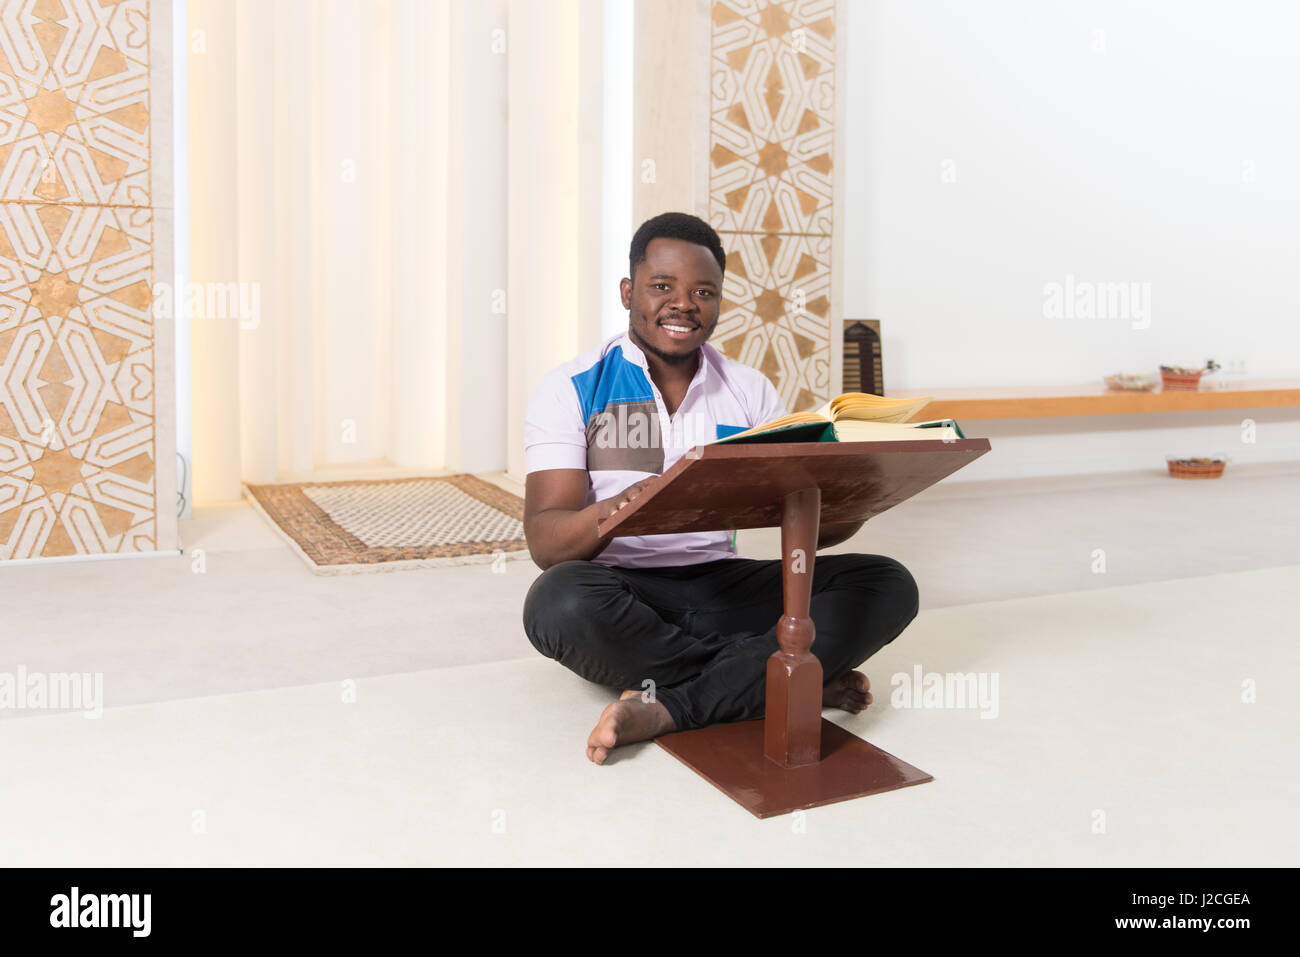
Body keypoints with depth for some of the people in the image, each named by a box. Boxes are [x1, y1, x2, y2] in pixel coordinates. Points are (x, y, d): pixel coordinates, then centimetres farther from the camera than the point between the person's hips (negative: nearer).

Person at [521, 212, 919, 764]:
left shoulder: (751, 391, 9)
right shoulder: (572, 389, -2)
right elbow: (544, 541, -13)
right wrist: (619, 509, -35)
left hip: (721, 584, 3)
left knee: (888, 584, -16)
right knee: (561, 601, -38)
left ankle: (667, 708, -28)